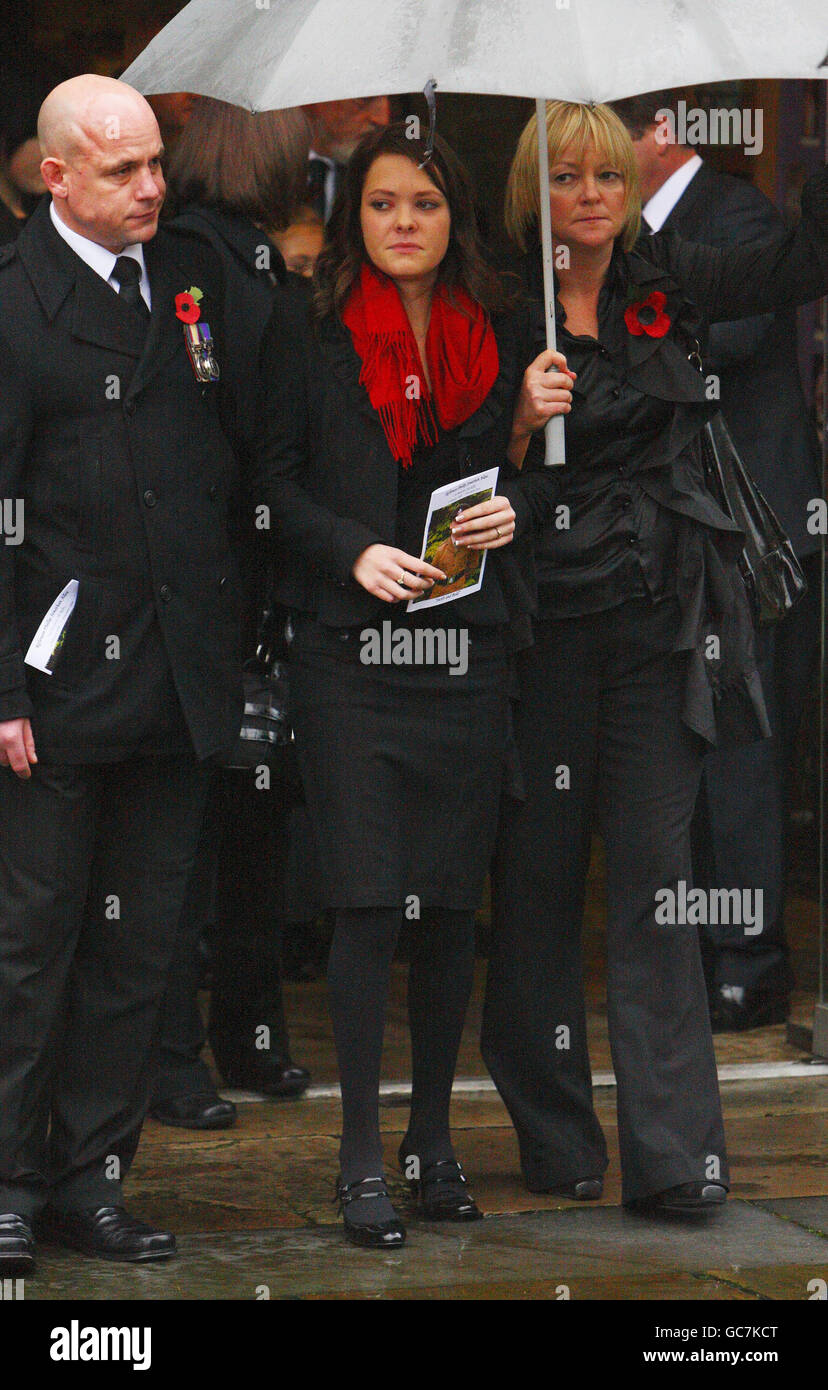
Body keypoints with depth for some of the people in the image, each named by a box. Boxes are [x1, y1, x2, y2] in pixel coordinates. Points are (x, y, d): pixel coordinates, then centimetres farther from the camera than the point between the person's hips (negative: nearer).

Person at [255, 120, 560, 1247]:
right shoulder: (308, 339, 3)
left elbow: (543, 466, 16)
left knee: (454, 901, 5)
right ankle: (362, 1157, -1)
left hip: (468, 647, 3)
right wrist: (357, 552, -13)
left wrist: (517, 509, -5)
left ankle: (434, 1134, 17)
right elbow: (277, 482, 1)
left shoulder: (501, 337, 10)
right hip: (351, 648, -2)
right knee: (367, 900, -6)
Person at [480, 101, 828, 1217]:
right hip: (546, 623, -2)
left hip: (661, 623, 2)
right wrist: (518, 422, -24)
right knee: (538, 882, 5)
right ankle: (554, 1138, 19)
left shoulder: (665, 285, 7)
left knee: (655, 880, -2)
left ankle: (673, 1155, -5)